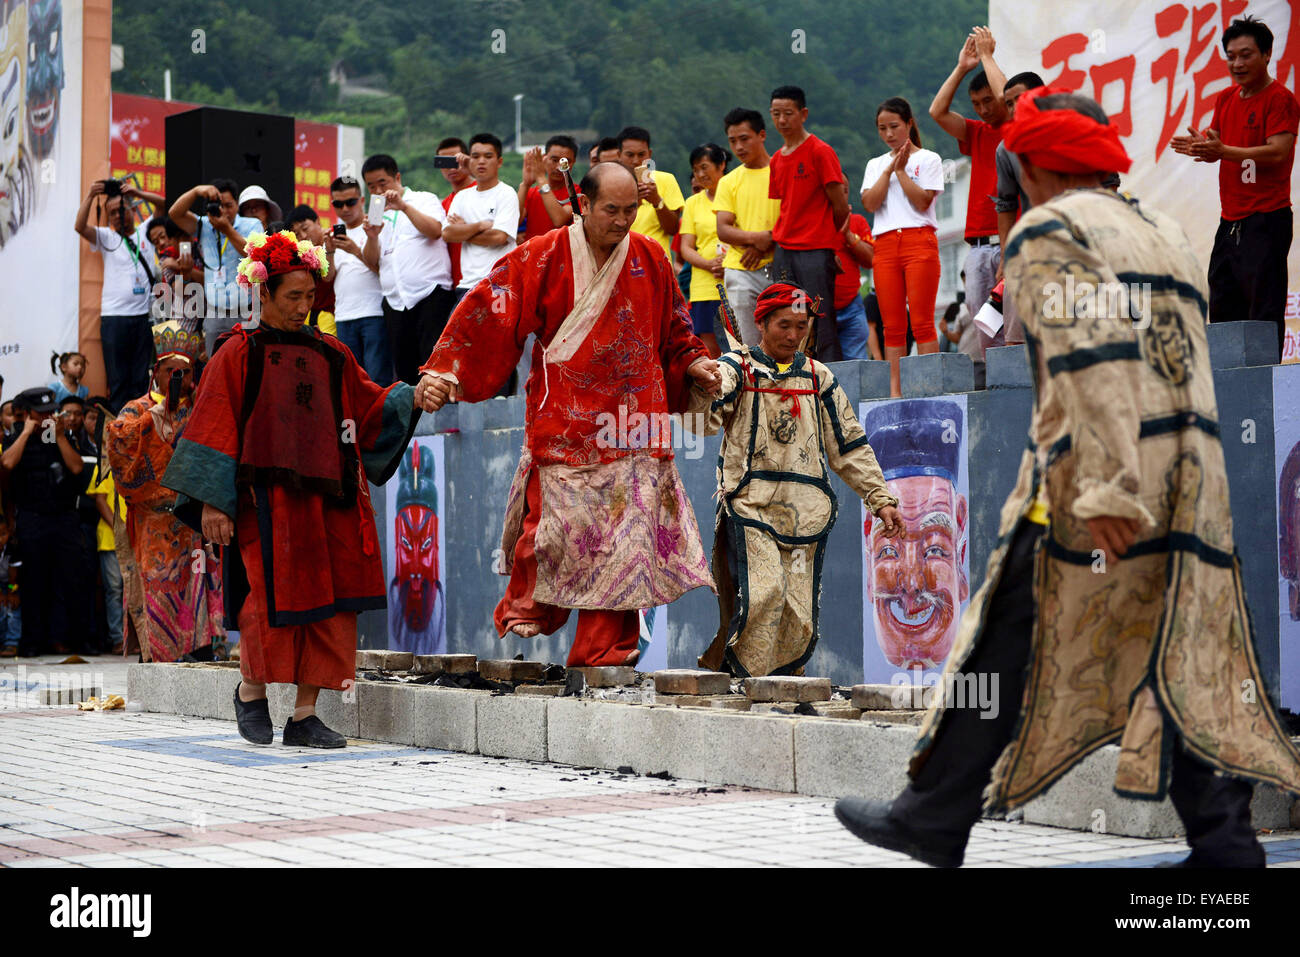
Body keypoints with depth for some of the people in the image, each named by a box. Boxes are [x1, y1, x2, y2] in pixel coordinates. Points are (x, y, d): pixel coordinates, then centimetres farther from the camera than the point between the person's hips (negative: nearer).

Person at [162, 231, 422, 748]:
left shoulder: (329, 354, 15)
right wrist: (211, 503, -9)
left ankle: (304, 715, 7)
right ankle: (250, 690, 15)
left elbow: (369, 406, 15)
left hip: (328, 497, 5)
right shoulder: (240, 354, 2)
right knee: (274, 598, -11)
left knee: (329, 606, 0)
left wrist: (411, 399, -5)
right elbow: (215, 428, -2)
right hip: (268, 497, -5)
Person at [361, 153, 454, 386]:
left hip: (430, 294, -5)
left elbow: (435, 231, -11)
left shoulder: (424, 200, 9)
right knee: (402, 366, 4)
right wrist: (372, 237, -6)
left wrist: (404, 206, -16)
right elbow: (372, 262, 13)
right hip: (394, 301, 5)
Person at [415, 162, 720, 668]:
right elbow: (486, 313, -5)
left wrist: (693, 363, 6)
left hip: (632, 425, 3)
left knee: (626, 528, -3)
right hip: (564, 420, -3)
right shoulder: (543, 258, -2)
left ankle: (603, 648, 2)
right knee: (558, 519, -10)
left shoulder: (650, 259, 9)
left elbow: (673, 330, 23)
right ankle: (527, 608, 16)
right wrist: (442, 374, -13)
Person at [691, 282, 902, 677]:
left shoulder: (817, 378, 19)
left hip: (804, 510, 4)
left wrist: (880, 499, 17)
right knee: (763, 592, -24)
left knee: (799, 619, -3)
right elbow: (704, 420, -12)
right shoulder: (738, 367, 6)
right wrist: (701, 385, -34)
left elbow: (850, 446, 23)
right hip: (750, 505, -4)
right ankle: (743, 680, -14)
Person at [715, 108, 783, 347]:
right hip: (741, 271, 2)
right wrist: (756, 237, -13)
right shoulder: (729, 182, 13)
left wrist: (764, 246, -13)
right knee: (750, 345, -4)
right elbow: (723, 231, 4)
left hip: (777, 267, -2)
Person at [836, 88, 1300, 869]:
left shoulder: (1048, 231, -3)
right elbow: (1182, 359, 17)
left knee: (1009, 652, 2)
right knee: (1180, 659, 9)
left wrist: (1106, 487, -23)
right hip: (1194, 481, 7)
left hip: (1104, 483, -7)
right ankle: (1225, 840, 5)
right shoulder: (1164, 231, 22)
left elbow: (1090, 358, -17)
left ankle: (935, 819, 11)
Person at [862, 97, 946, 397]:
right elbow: (869, 203, 2)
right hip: (885, 245, 4)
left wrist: (901, 170, -3)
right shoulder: (876, 165, 19)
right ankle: (894, 390, -2)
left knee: (922, 321, -10)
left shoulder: (928, 159, 8)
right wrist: (889, 170, -2)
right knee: (892, 326, -1)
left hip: (920, 240, -4)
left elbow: (922, 201, -6)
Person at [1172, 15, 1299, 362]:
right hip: (1230, 218, 8)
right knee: (1221, 310, 9)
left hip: (1266, 219, -8)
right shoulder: (1225, 99, 16)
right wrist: (1198, 144, -6)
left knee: (1264, 313, -9)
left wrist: (1222, 150, -26)